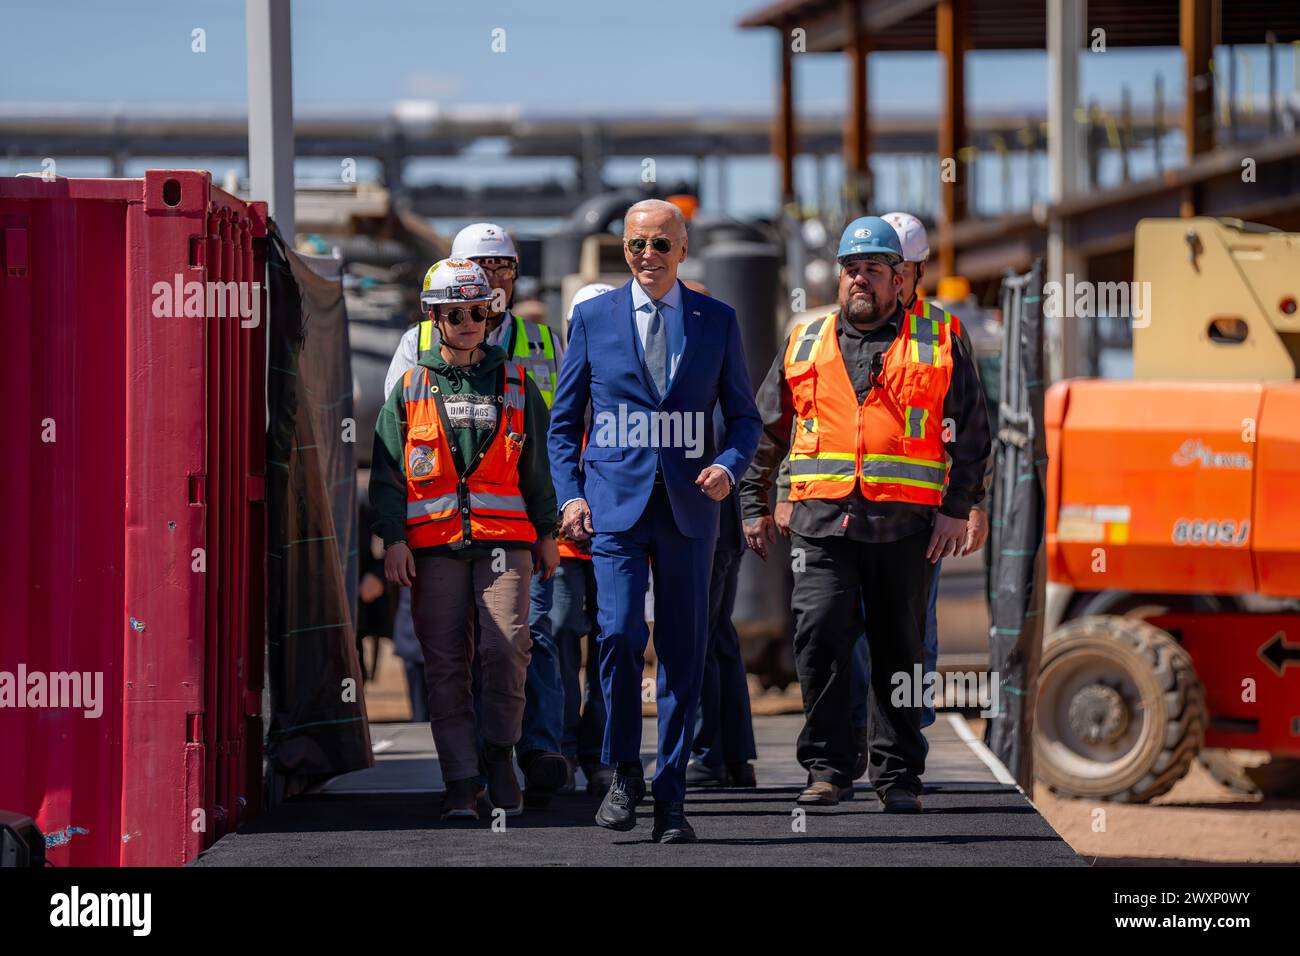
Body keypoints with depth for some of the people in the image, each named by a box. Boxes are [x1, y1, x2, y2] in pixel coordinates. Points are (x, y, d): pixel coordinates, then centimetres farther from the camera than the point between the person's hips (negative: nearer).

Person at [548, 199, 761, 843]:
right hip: (615, 500, -1)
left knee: (683, 651, 1)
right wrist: (570, 495, -2)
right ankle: (623, 774, 3)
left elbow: (743, 414, 12)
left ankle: (670, 800, 8)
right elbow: (564, 420, 11)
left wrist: (729, 465, -8)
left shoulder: (717, 321, 9)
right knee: (620, 633, -16)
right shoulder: (592, 319, 7)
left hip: (687, 505, 1)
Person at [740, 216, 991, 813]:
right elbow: (764, 431, 20)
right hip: (823, 521, 1)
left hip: (905, 523, -1)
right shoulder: (805, 344, 14)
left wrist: (957, 509, -2)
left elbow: (971, 433, 7)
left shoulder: (938, 341, 8)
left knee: (899, 652, 5)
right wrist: (753, 506, 15)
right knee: (819, 640, -11)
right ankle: (828, 767, -3)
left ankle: (898, 775, 13)